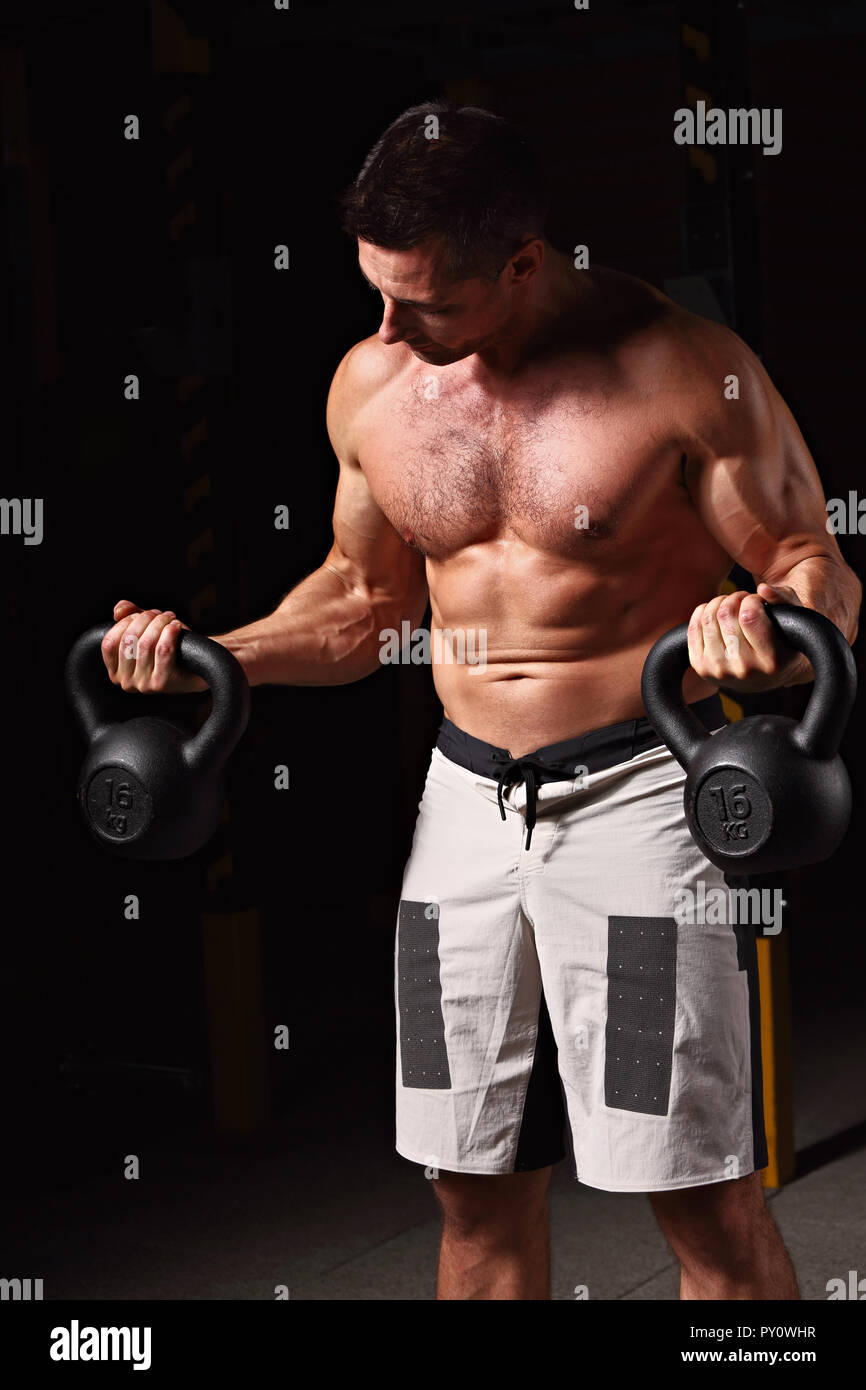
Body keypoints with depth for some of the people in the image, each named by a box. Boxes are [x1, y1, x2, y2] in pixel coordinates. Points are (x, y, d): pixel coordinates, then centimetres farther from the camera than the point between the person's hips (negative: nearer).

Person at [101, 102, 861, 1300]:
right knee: (476, 1188, 11)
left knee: (705, 1199, -3)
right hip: (468, 793, 5)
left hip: (637, 790, -5)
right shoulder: (371, 384, 3)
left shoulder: (683, 372, -13)